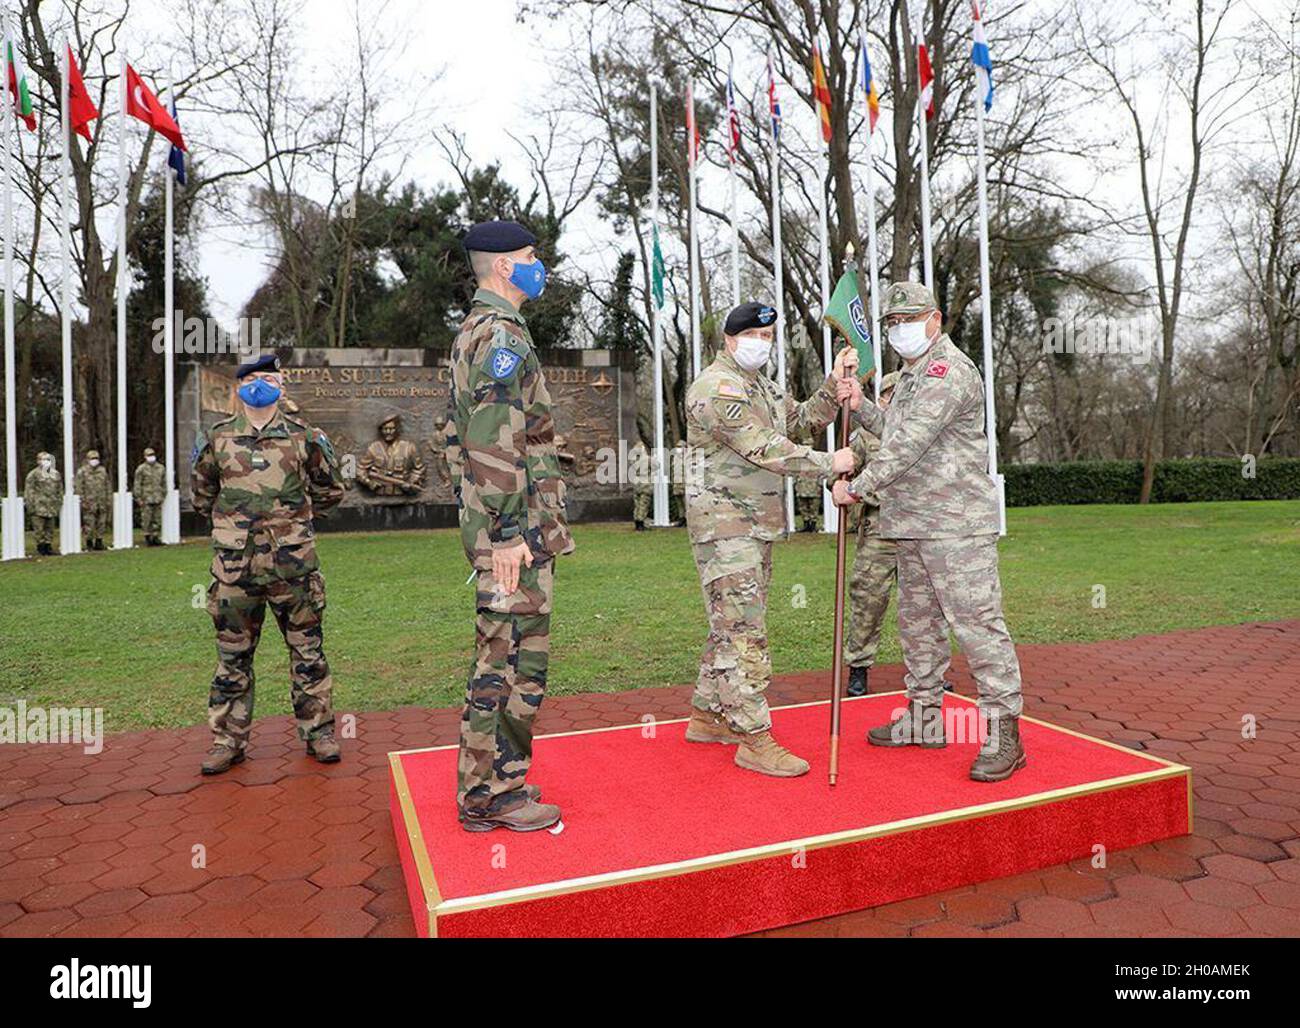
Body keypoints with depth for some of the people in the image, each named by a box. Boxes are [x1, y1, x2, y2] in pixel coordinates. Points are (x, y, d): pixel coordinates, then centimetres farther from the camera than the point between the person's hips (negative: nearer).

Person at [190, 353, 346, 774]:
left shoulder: (302, 435, 4)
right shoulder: (218, 438, 6)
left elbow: (330, 489, 14)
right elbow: (201, 494, 20)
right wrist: (232, 522, 13)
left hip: (294, 562, -1)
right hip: (235, 565, 1)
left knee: (308, 650, 6)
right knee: (233, 654, 9)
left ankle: (318, 731, 18)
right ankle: (228, 740, 21)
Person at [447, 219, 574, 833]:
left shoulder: (471, 333, 21)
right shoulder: (503, 333, -12)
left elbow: (458, 432, 24)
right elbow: (497, 443, -21)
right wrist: (507, 533, -22)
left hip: (491, 525, 11)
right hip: (515, 532, -11)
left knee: (501, 657, 16)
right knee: (513, 660, -3)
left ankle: (490, 783, 26)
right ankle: (491, 795, 8)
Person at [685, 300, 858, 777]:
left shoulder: (760, 386, 20)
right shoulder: (716, 387, -13)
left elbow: (802, 420, 17)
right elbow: (764, 449, -20)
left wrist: (832, 389, 0)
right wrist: (829, 463, -17)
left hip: (756, 523, 10)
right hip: (724, 524, -10)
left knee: (732, 626, 14)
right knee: (744, 631, -10)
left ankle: (706, 716, 26)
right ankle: (754, 740, -5)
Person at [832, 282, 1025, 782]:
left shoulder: (949, 370, -12)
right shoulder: (910, 374, 21)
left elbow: (909, 444, -20)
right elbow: (894, 432, 28)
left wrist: (857, 487, -16)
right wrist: (860, 405, 14)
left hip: (956, 525, -10)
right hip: (913, 525, 10)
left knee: (975, 622, -9)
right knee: (918, 622, 15)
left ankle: (1003, 734, -1)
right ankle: (923, 716, 27)